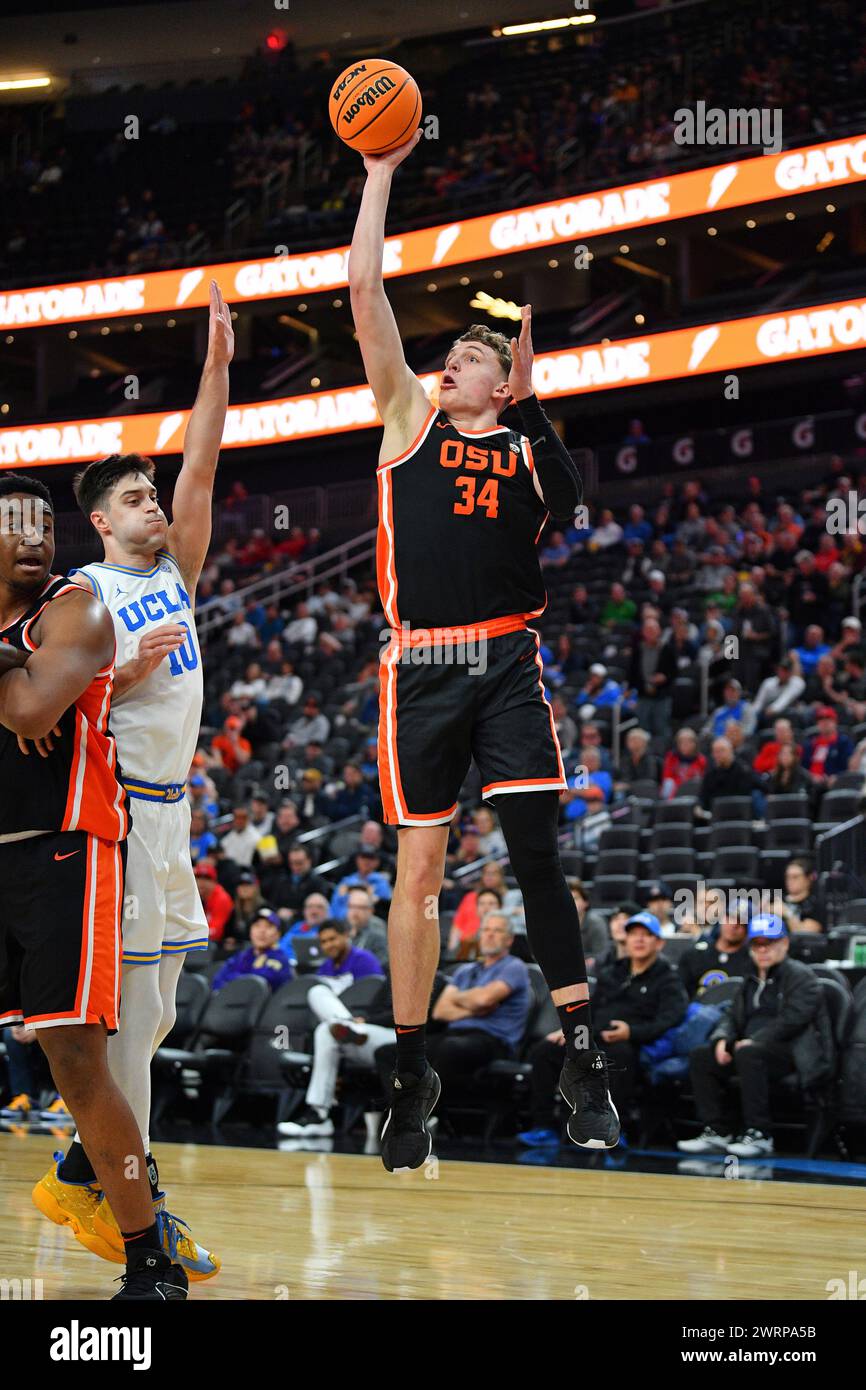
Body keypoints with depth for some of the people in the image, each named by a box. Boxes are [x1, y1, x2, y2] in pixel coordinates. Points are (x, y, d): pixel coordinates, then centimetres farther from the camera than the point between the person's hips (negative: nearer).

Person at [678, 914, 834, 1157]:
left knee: (748, 1054, -37)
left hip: (794, 1054, -8)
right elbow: (733, 1017, 22)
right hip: (753, 1048, 8)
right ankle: (716, 1133, -13)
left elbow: (792, 1020, -16)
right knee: (700, 1057, -8)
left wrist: (754, 1041, -21)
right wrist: (722, 1039, -2)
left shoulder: (800, 976, -1)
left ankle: (759, 1134, -33)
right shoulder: (752, 982, 24)